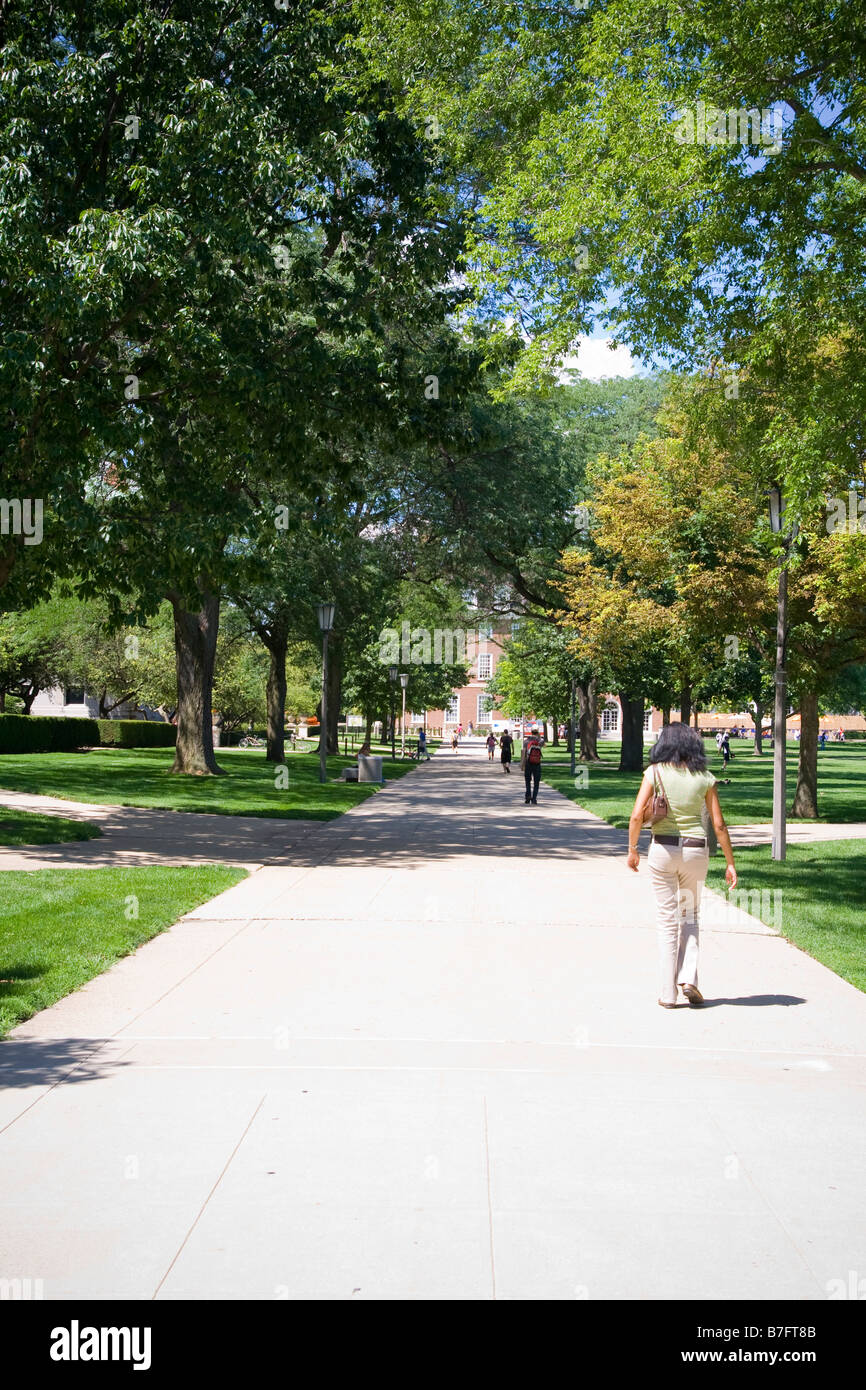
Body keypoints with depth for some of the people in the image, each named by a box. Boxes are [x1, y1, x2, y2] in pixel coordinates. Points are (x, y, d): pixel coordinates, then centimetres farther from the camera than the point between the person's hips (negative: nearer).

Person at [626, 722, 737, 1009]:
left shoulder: (655, 772, -3)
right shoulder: (705, 777, 1)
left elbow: (637, 816, -11)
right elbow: (719, 824, 0)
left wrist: (632, 850, 2)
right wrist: (730, 863, 8)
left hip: (663, 849, -1)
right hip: (696, 849, 1)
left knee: (667, 920, 7)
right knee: (690, 916, 19)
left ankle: (668, 993, 9)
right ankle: (689, 979, 4)